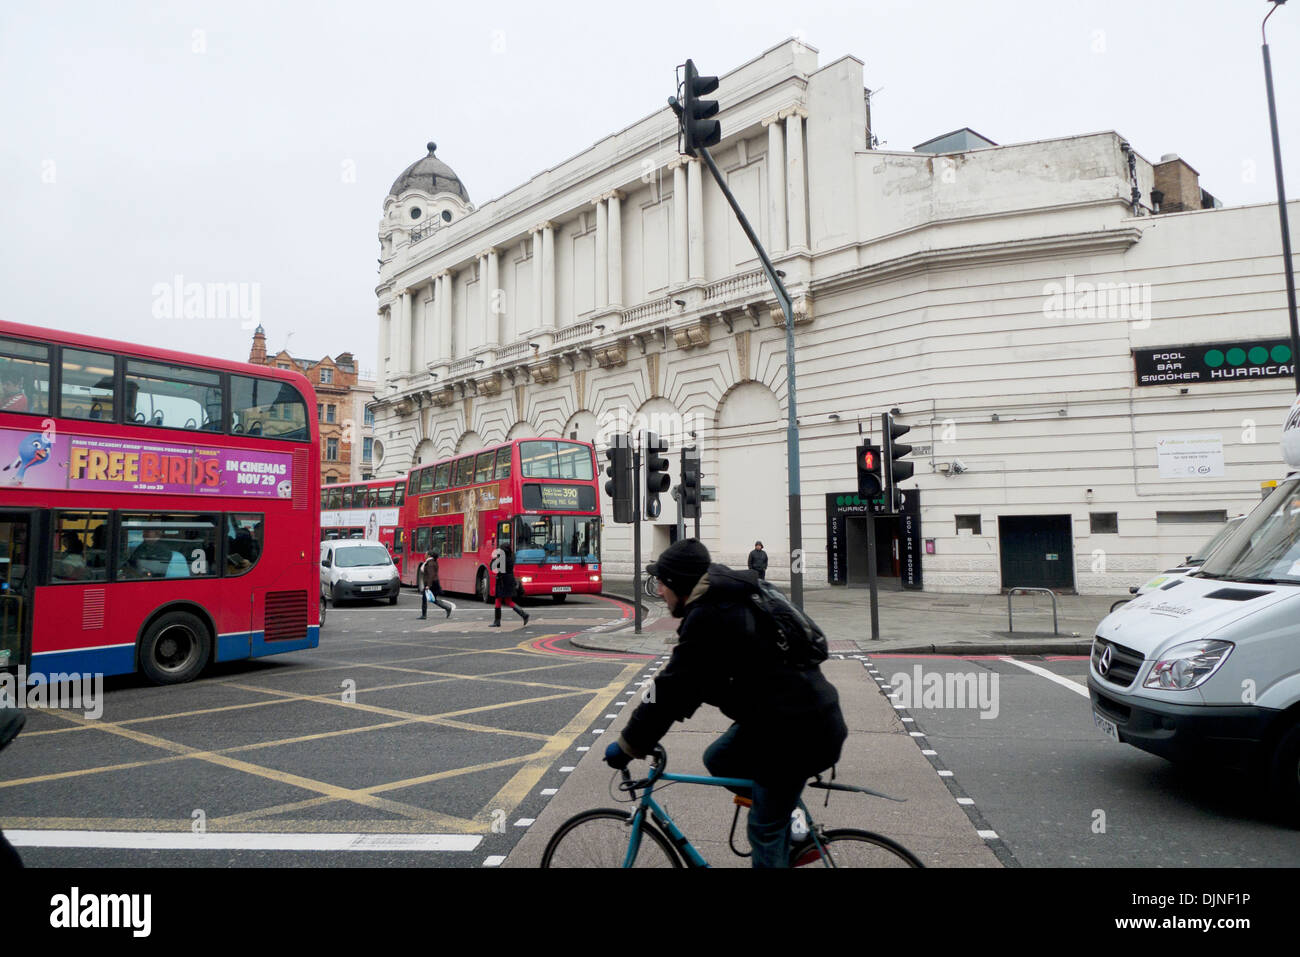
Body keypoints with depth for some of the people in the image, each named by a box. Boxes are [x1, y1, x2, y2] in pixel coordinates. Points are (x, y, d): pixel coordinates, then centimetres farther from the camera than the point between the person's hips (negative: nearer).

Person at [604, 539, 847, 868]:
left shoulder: (708, 618, -19)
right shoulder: (731, 599, 12)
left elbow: (673, 688, -18)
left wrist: (628, 745, -9)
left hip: (796, 730, -9)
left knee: (765, 830, 4)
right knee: (718, 759, 17)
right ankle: (788, 822, 24)